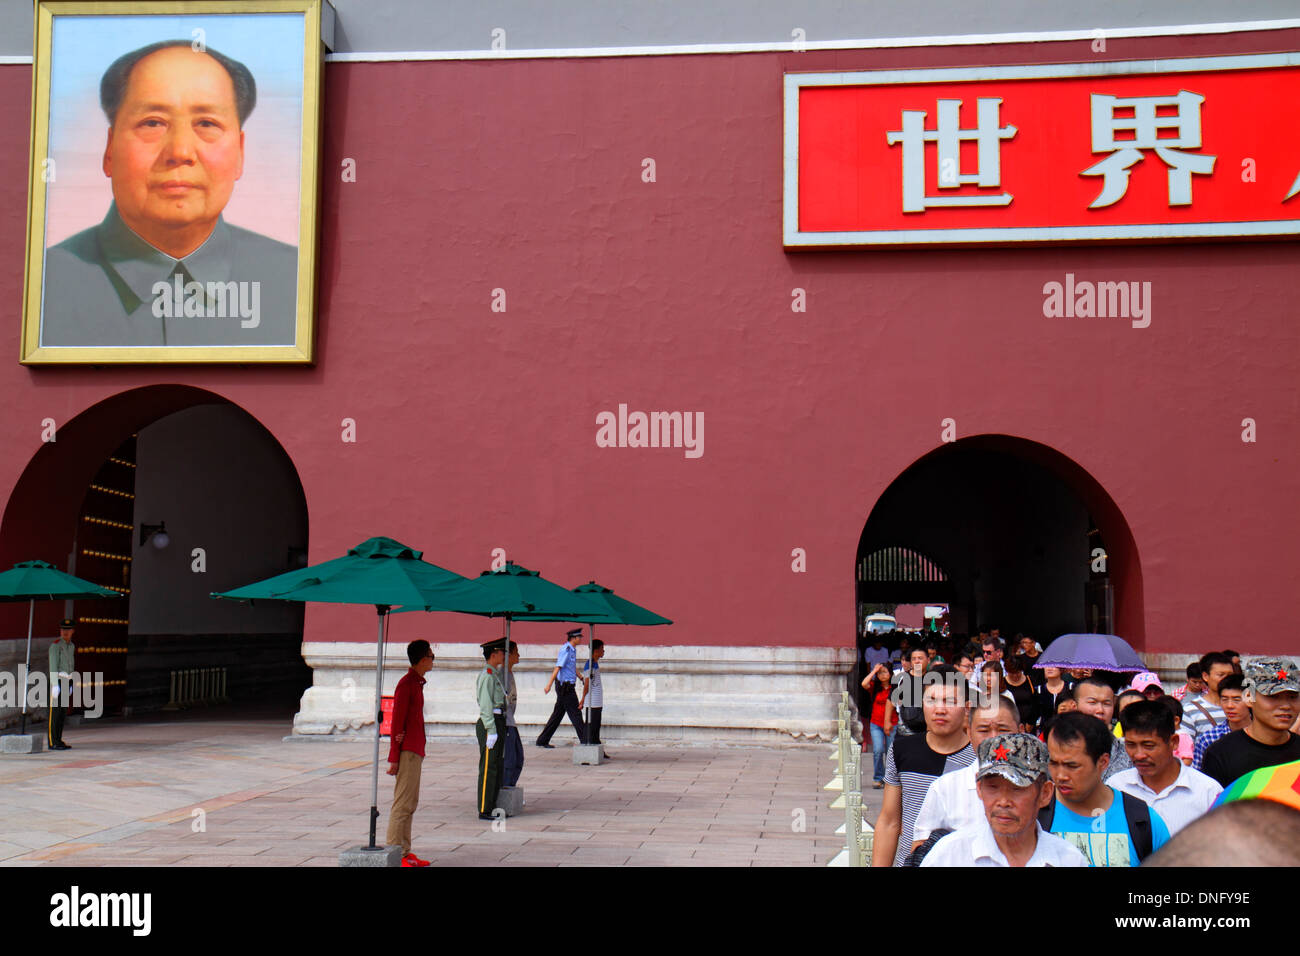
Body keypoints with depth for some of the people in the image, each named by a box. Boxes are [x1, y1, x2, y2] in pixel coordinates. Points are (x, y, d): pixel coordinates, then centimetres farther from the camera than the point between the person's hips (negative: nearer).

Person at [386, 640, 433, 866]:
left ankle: (404, 852, 17)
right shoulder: (406, 684, -14)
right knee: (403, 803, -7)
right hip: (408, 752, -10)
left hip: (415, 752, 10)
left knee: (410, 804, 12)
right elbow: (396, 722, -16)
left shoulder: (417, 683, 16)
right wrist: (394, 758, -17)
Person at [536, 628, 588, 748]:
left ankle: (542, 740, 16)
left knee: (558, 714, 12)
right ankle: (584, 741, 0)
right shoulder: (566, 650, -16)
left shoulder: (572, 649, 14)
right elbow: (558, 667, -23)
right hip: (565, 687, -10)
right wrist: (549, 685, -28)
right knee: (575, 714, -4)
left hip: (568, 687, 10)